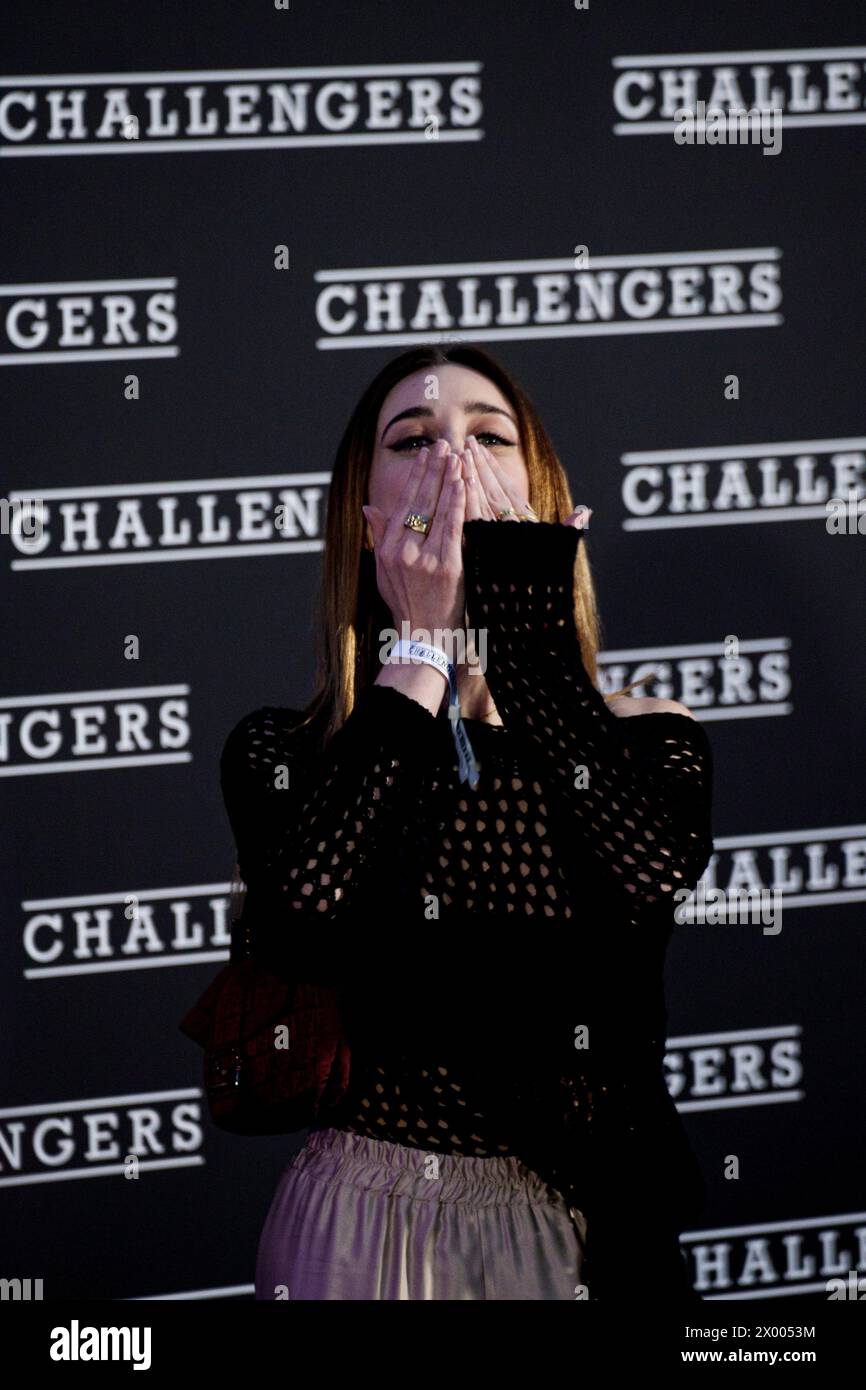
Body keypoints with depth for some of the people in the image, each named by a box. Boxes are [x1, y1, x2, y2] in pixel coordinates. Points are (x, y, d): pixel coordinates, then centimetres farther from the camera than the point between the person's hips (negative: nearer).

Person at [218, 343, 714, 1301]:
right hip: (360, 1224, -1)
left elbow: (652, 868, -22)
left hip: (576, 1226, 1)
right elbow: (310, 915, -22)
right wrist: (419, 646, -13)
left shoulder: (646, 737, 1)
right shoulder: (281, 753, -2)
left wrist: (518, 603, -14)